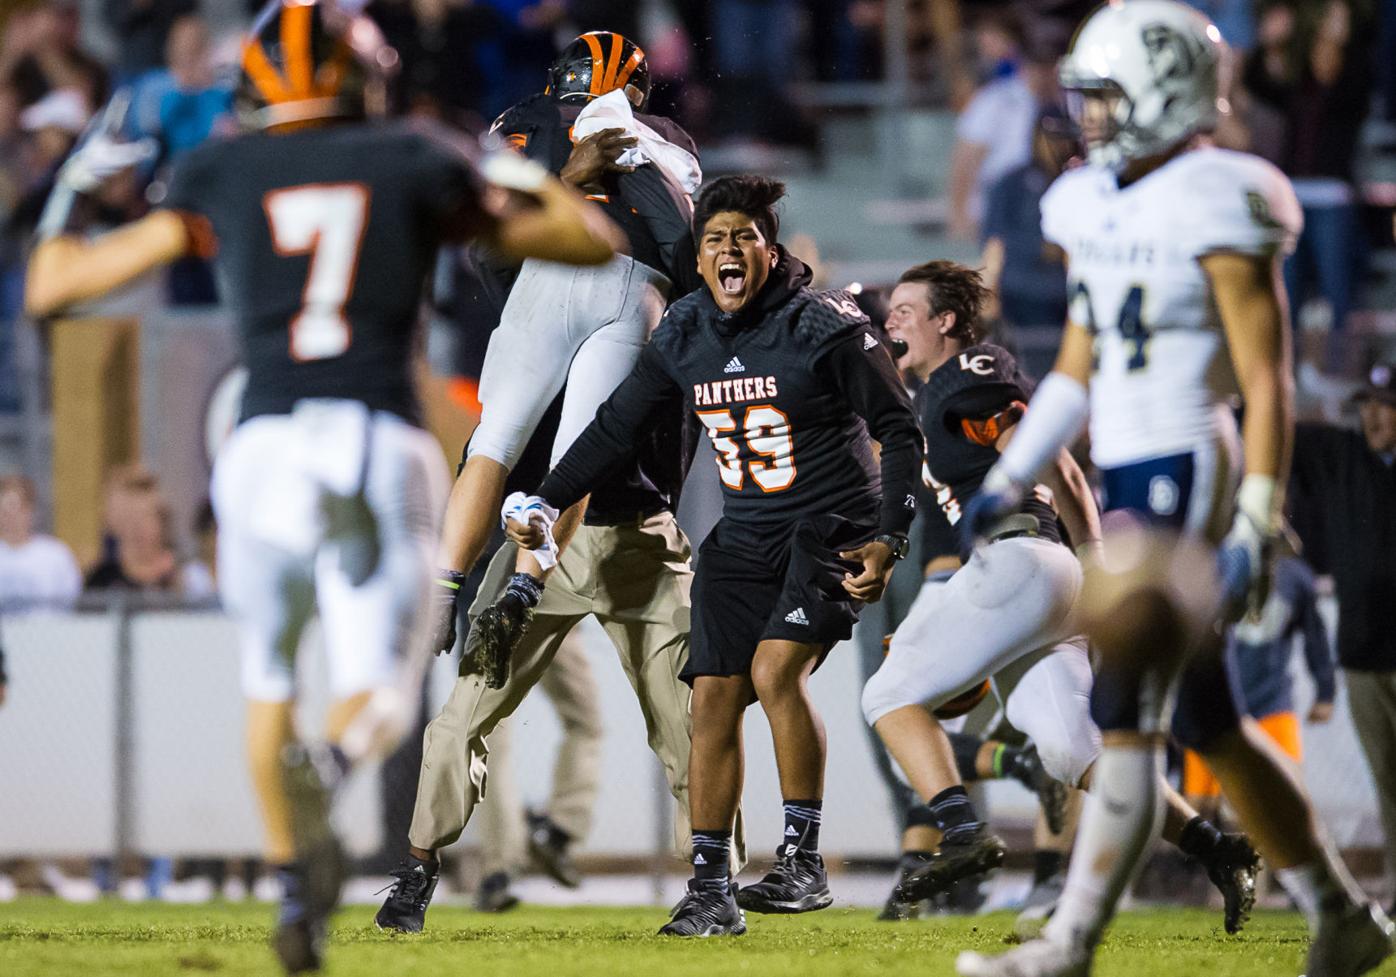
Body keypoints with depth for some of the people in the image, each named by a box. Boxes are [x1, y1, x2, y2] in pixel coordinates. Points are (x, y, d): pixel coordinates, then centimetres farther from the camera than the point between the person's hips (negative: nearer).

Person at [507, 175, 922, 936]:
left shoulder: (825, 327, -13)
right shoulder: (684, 335, 3)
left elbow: (899, 431, -8)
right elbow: (617, 426, 13)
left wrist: (889, 542, -16)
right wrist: (547, 501, 3)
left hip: (833, 529, -6)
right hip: (744, 538, 6)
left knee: (776, 668, -25)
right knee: (714, 699, -2)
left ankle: (803, 863, -17)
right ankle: (710, 889, 5)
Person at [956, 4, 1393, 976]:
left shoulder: (1216, 207, -13)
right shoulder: (1095, 206, 12)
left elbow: (1268, 383, -14)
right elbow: (1077, 368, 21)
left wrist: (1255, 531, -18)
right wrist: (1007, 483, 16)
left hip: (1186, 477, -9)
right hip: (1124, 483, 9)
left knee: (1127, 722, -9)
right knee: (1212, 729, 13)